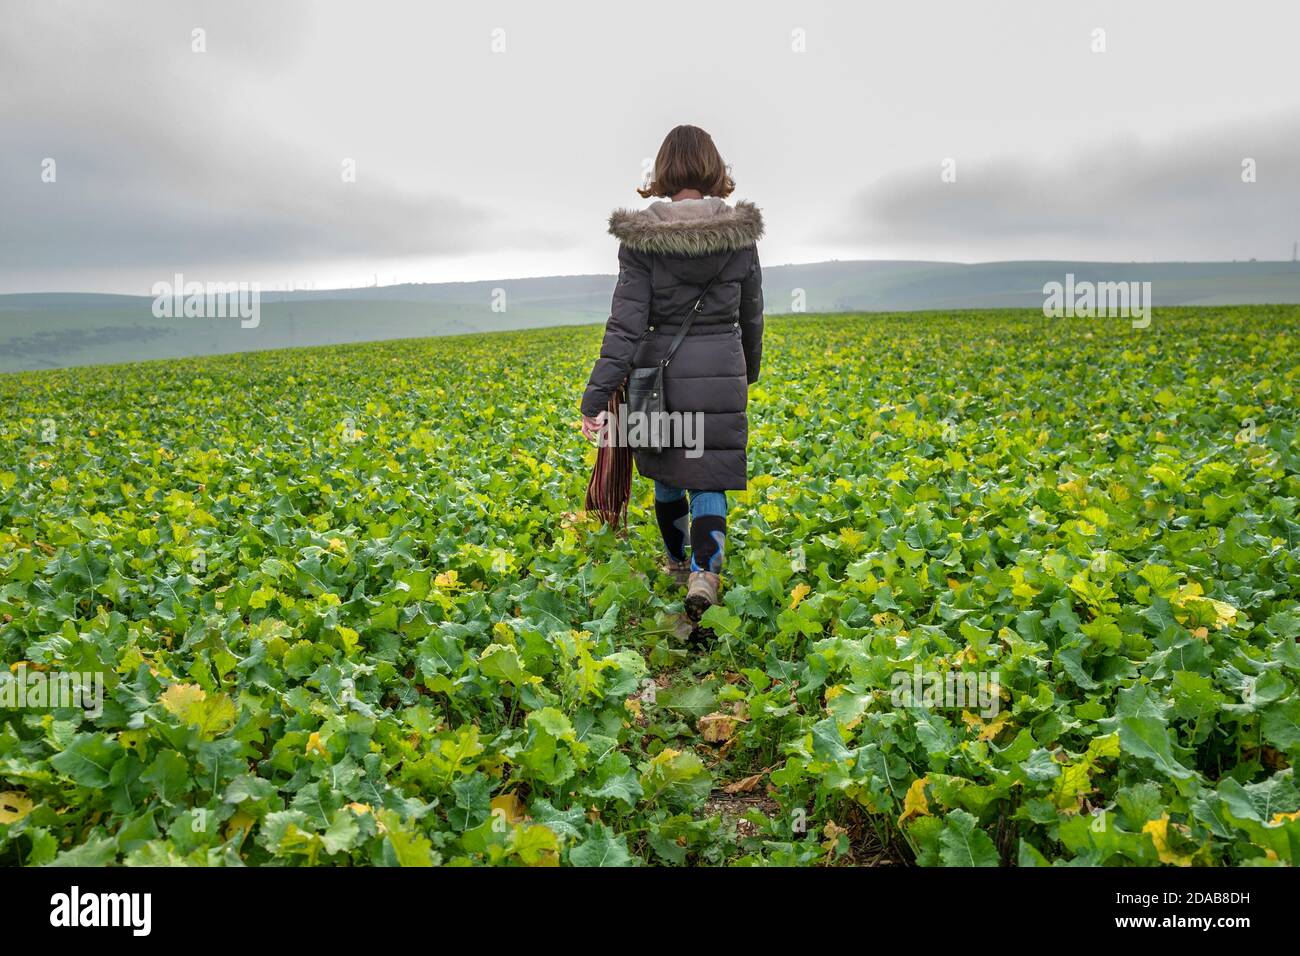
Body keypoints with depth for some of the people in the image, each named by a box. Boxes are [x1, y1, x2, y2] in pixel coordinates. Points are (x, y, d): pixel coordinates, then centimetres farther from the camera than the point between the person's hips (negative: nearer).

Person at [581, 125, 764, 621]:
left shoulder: (641, 237, -7)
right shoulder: (740, 235, -1)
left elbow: (627, 320, -14)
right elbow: (751, 316, 9)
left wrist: (597, 395, -13)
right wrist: (748, 370, 26)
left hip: (661, 371, 0)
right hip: (722, 374, 0)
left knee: (666, 474, 19)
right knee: (708, 479, 7)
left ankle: (677, 561, 38)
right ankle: (704, 572, -11)